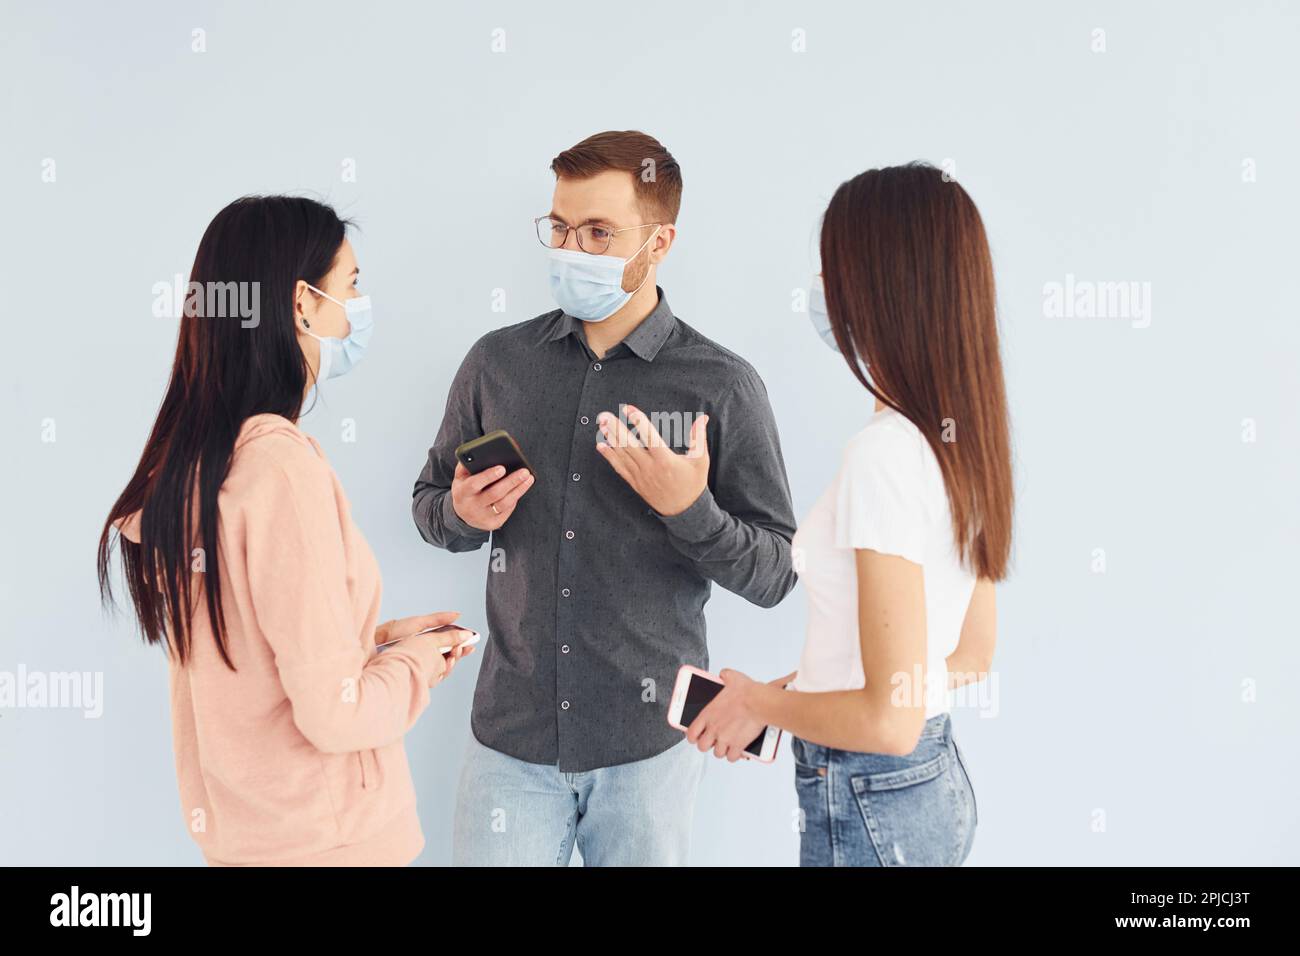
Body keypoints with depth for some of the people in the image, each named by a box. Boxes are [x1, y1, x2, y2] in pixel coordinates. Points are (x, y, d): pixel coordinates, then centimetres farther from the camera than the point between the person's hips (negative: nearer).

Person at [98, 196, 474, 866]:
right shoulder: (285, 467, -24)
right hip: (325, 837, -8)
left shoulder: (187, 454, 0)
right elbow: (333, 715, -23)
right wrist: (417, 662, -6)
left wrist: (377, 637, 10)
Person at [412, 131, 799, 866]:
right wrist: (463, 515, -8)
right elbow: (429, 501, 14)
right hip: (512, 731, 2)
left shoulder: (722, 385, -6)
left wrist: (689, 509, -22)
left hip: (650, 743, -2)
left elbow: (775, 576, -4)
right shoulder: (497, 362, 3)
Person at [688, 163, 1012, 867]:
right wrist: (795, 688, 12)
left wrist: (761, 703, -8)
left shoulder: (885, 453, -24)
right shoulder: (963, 439, 2)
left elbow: (891, 718, -24)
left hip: (868, 808, -8)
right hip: (940, 784, 8)